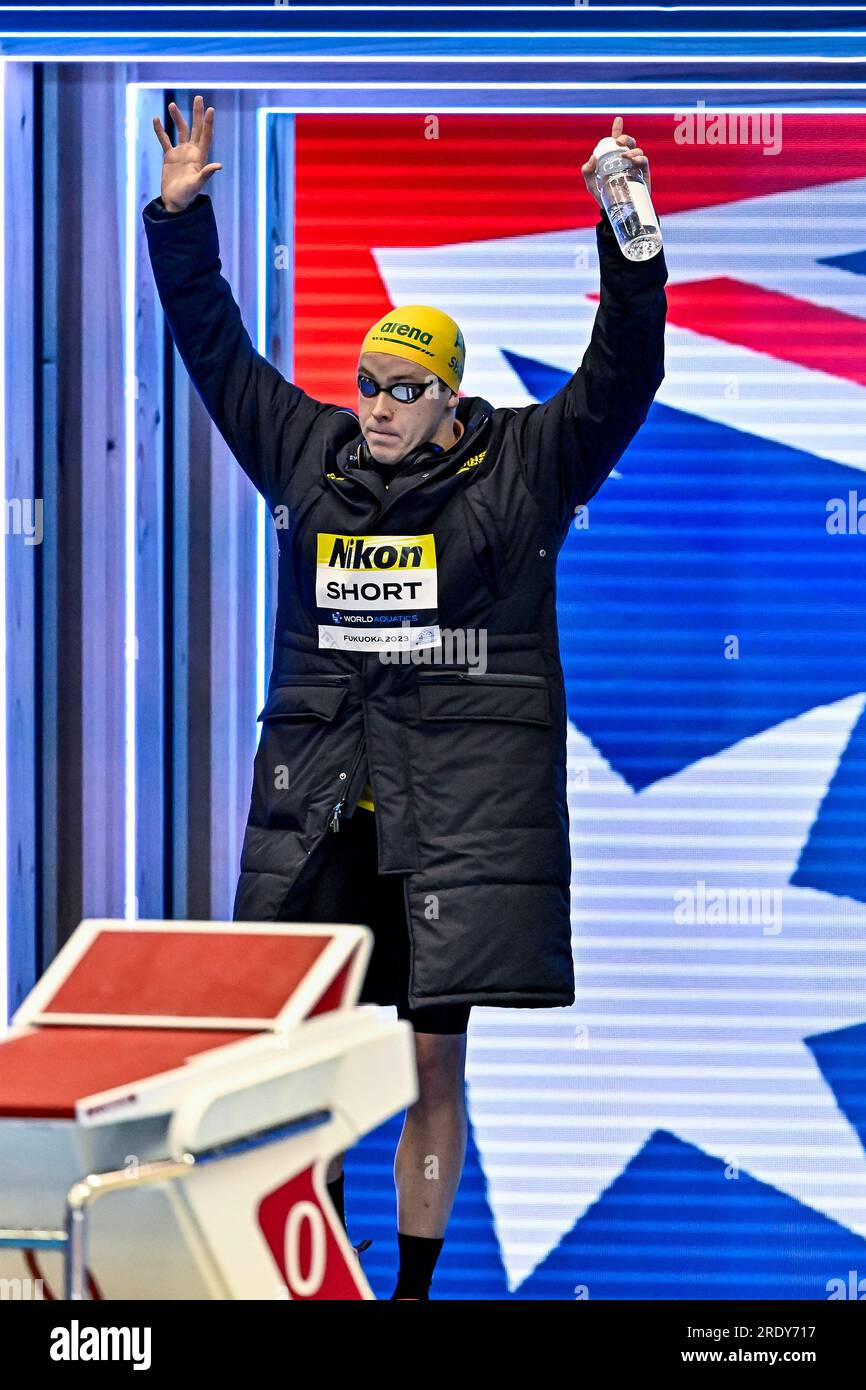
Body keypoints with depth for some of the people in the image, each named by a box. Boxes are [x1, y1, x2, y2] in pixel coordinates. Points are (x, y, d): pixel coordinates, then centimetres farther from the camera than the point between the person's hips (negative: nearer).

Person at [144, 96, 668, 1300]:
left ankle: (417, 1280, 6)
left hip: (463, 793, -3)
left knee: (434, 1055, -1)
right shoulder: (308, 454, 12)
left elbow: (622, 377, -5)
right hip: (318, 783, 3)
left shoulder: (524, 466, 3)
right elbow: (216, 349, 17)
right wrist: (181, 217, 9)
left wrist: (630, 247, -18)